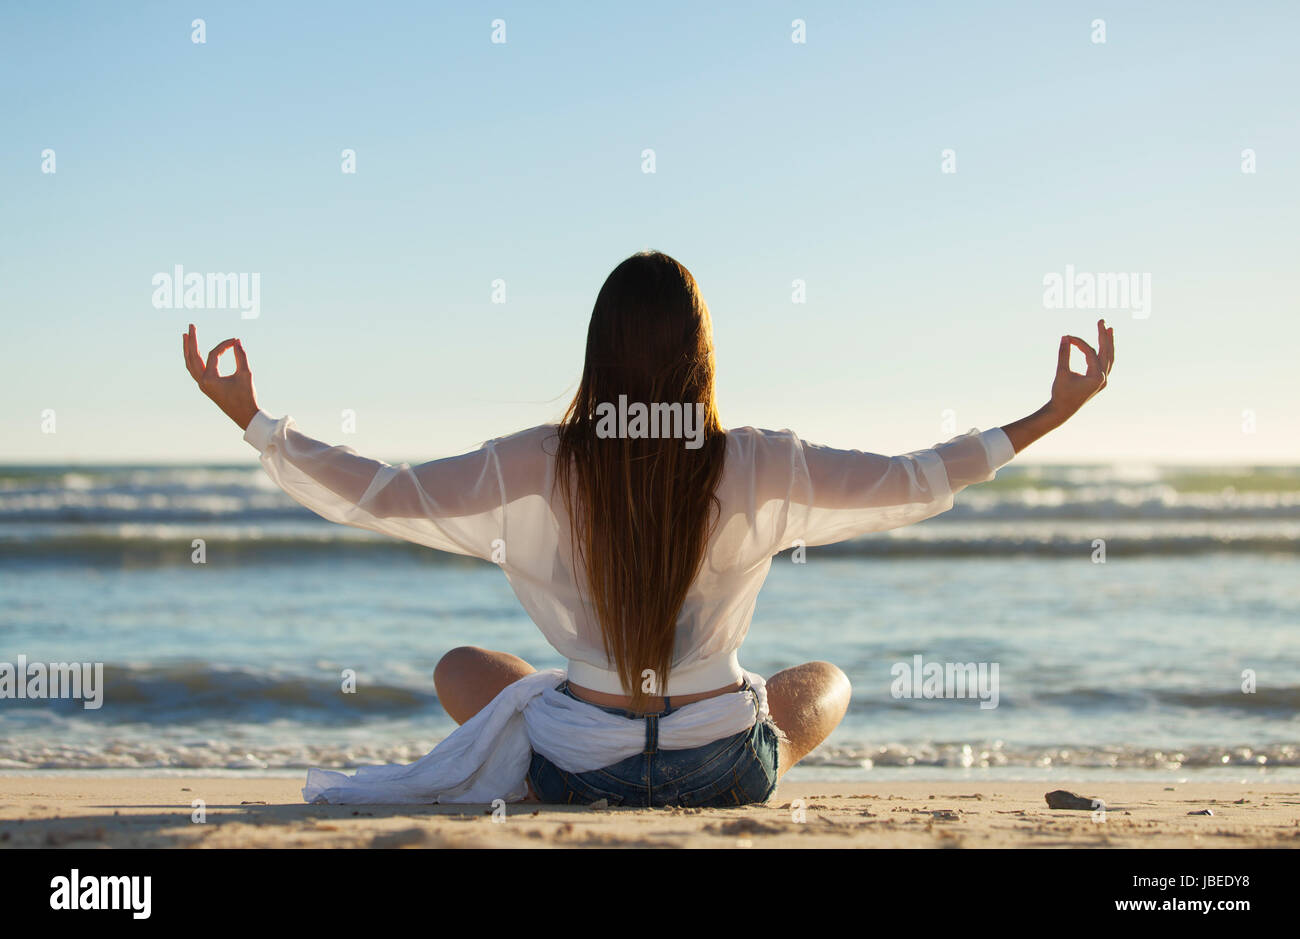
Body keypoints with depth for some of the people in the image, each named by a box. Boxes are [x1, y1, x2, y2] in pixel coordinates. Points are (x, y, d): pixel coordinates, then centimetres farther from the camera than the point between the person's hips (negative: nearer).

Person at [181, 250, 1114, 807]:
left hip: (580, 763, 2)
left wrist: (255, 419, 2)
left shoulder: (537, 468, -14)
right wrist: (1049, 418, 6)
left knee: (461, 667, 32)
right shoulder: (761, 468, -13)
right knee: (826, 680, 31)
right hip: (723, 767, -2)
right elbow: (916, 485, -5)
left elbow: (379, 496, -10)